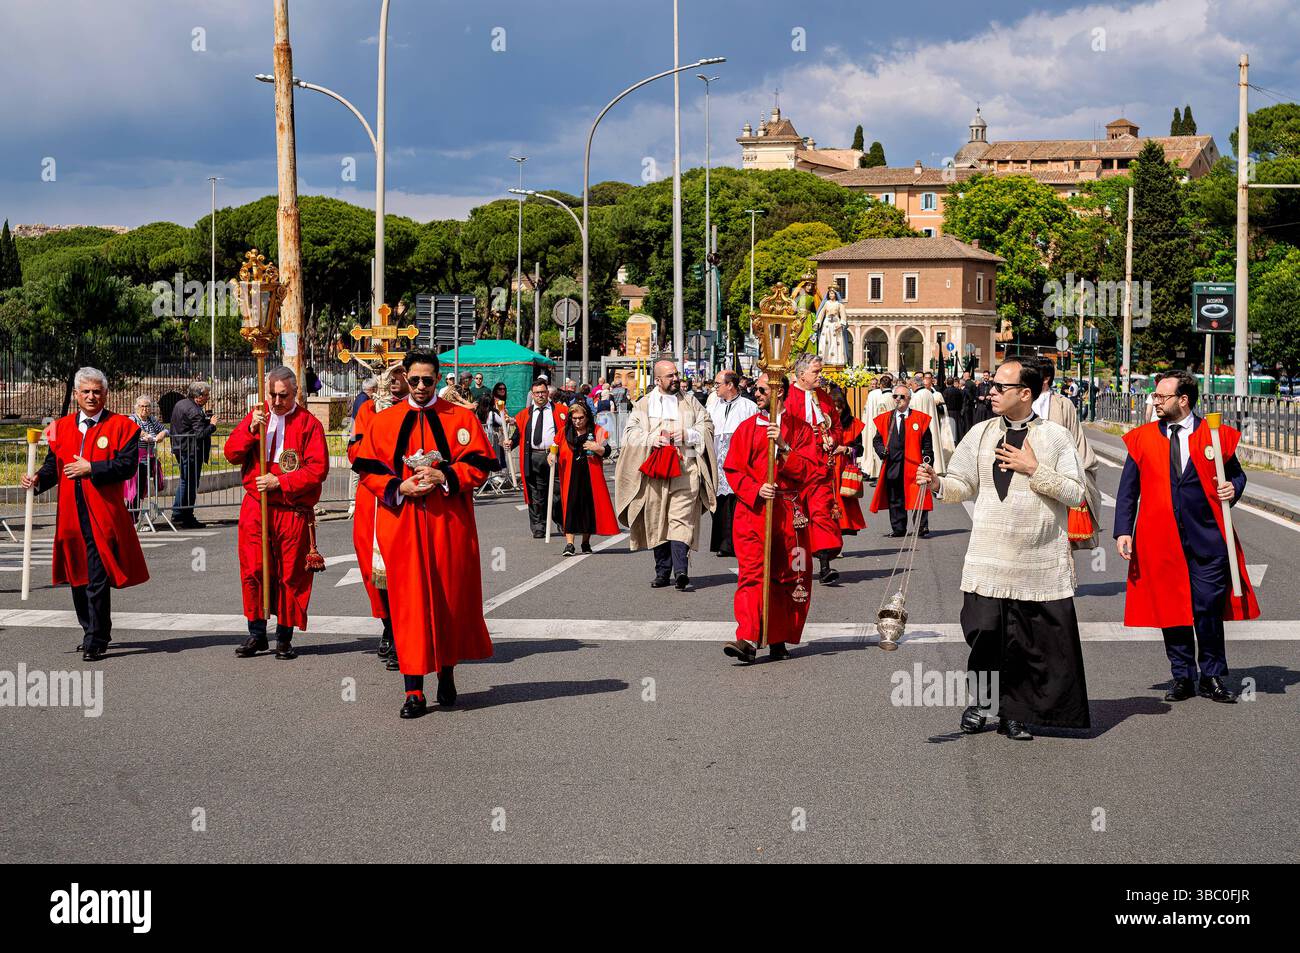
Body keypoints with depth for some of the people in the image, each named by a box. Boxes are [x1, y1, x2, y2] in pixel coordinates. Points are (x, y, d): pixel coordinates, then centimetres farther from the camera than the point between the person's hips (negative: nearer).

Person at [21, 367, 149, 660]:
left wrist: (90, 468, -15)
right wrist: (38, 480, -6)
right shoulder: (62, 427, 15)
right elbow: (54, 464, 14)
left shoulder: (121, 426, 1)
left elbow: (127, 465, -9)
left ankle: (95, 642, -3)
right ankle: (94, 633, 28)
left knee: (97, 580, -9)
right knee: (78, 579, 12)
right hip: (71, 515, 5)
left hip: (103, 515, -5)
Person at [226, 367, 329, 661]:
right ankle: (257, 633, 12)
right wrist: (251, 429, -13)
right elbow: (231, 453, 3)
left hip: (293, 511, -3)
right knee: (252, 571, 1)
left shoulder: (309, 423, -2)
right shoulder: (256, 415, 9)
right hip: (255, 507, 3)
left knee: (291, 575, 2)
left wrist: (280, 482, -15)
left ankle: (284, 637, 12)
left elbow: (318, 469, -9)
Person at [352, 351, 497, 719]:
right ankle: (414, 691, -3)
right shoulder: (384, 421, 8)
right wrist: (399, 487, -10)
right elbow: (367, 469, 6)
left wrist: (445, 477, -14)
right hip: (402, 523, 0)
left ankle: (447, 672, 27)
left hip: (450, 522, 0)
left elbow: (480, 465, 0)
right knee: (409, 602, -4)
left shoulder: (461, 418, 5)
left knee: (451, 596, 6)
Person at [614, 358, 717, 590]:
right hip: (654, 472, 1)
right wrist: (651, 439, -12)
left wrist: (687, 434, -6)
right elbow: (631, 431, 6)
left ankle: (681, 570, -23)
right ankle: (662, 572, 11)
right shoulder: (644, 404, 11)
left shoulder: (690, 402, 13)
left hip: (685, 470, -1)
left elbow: (707, 426, 12)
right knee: (656, 522, 3)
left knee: (681, 520, -13)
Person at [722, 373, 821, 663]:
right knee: (752, 573, -12)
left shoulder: (800, 429, 6)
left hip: (789, 514, 0)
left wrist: (784, 446, -16)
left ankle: (779, 640, 15)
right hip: (753, 511, 0)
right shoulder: (747, 428, 10)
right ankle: (748, 639, -19)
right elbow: (733, 470, 5)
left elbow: (810, 470, -4)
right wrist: (756, 490, -12)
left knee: (789, 576, 4)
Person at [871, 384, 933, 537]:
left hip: (913, 464, -3)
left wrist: (927, 459, -3)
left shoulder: (920, 418, 5)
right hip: (892, 465, 3)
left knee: (917, 497, -6)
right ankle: (898, 529, 15)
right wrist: (882, 451, -6)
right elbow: (877, 439, 13)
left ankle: (922, 527, -1)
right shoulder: (885, 419, 12)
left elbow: (927, 442, 6)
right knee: (894, 500, 8)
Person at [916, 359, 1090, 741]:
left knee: (1035, 642, 1)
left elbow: (1076, 493, -5)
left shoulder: (1056, 436, 0)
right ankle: (984, 701, 21)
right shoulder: (981, 433, 8)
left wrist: (1034, 470, -12)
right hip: (989, 558, 2)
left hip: (1041, 562, -1)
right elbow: (963, 484, 11)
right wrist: (937, 483, -9)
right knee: (984, 631, -2)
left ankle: (1015, 713, 16)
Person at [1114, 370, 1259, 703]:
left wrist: (1233, 488, -9)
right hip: (1160, 539, 2)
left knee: (1208, 609, 0)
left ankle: (1212, 678, 13)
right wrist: (1123, 531, 0)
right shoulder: (1143, 438, 7)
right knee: (1171, 610, 7)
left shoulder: (1215, 435, 3)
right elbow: (1128, 490, 8)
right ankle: (1182, 678, 18)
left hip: (1206, 538, -1)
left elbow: (1235, 473, 14)